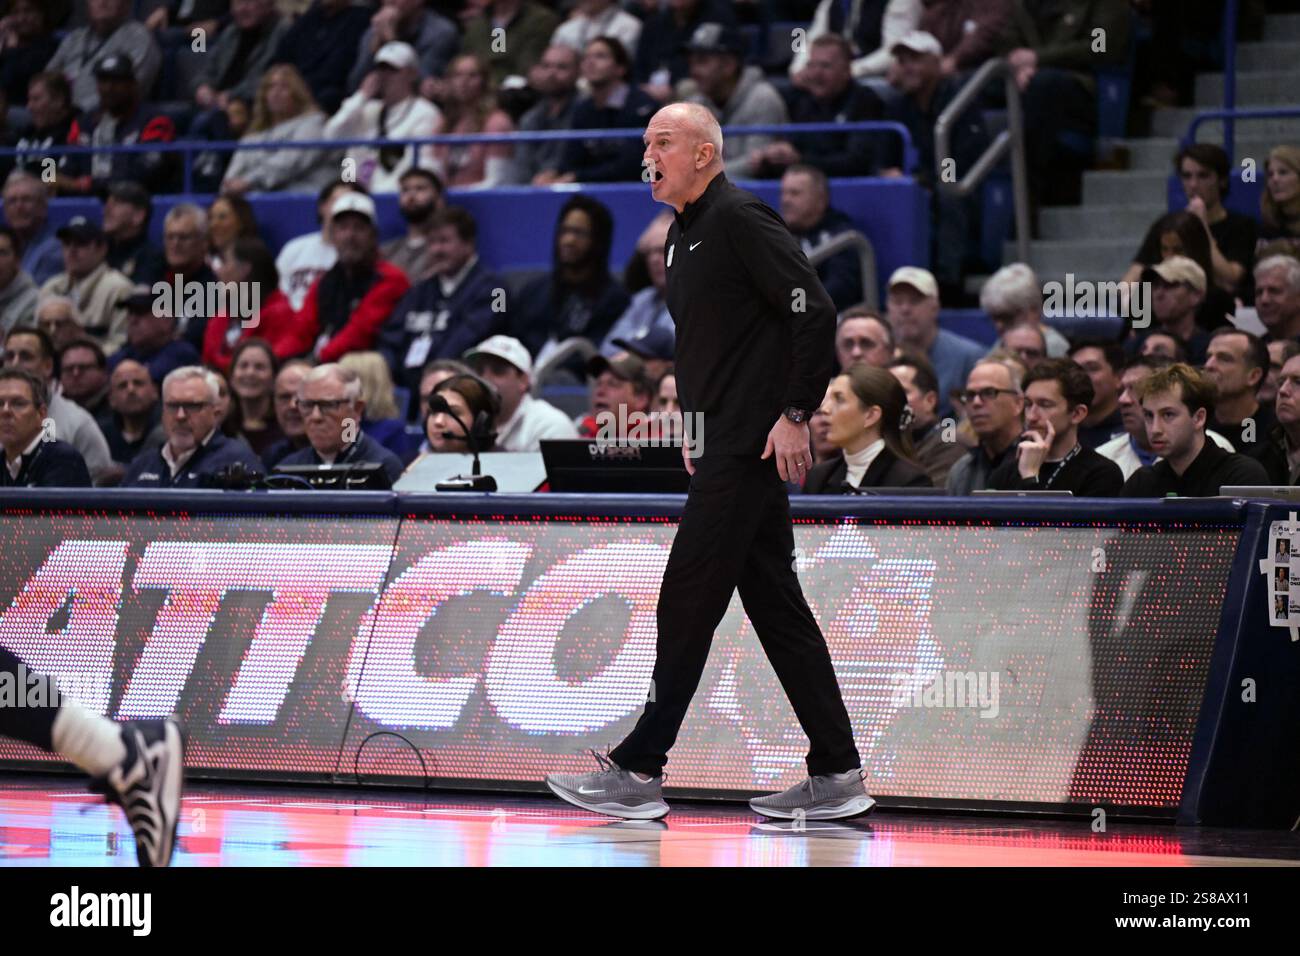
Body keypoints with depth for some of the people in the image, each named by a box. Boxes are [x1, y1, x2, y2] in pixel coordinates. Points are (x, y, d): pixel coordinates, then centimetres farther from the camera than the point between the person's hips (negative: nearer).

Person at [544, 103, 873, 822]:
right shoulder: (685, 235, 18)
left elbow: (816, 312, -18)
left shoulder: (740, 220, -12)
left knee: (687, 600, -7)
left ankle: (639, 770, -3)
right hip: (724, 443, 10)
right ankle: (837, 777, 9)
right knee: (775, 605, 8)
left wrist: (796, 414, -19)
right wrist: (697, 425, 20)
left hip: (751, 444, -10)